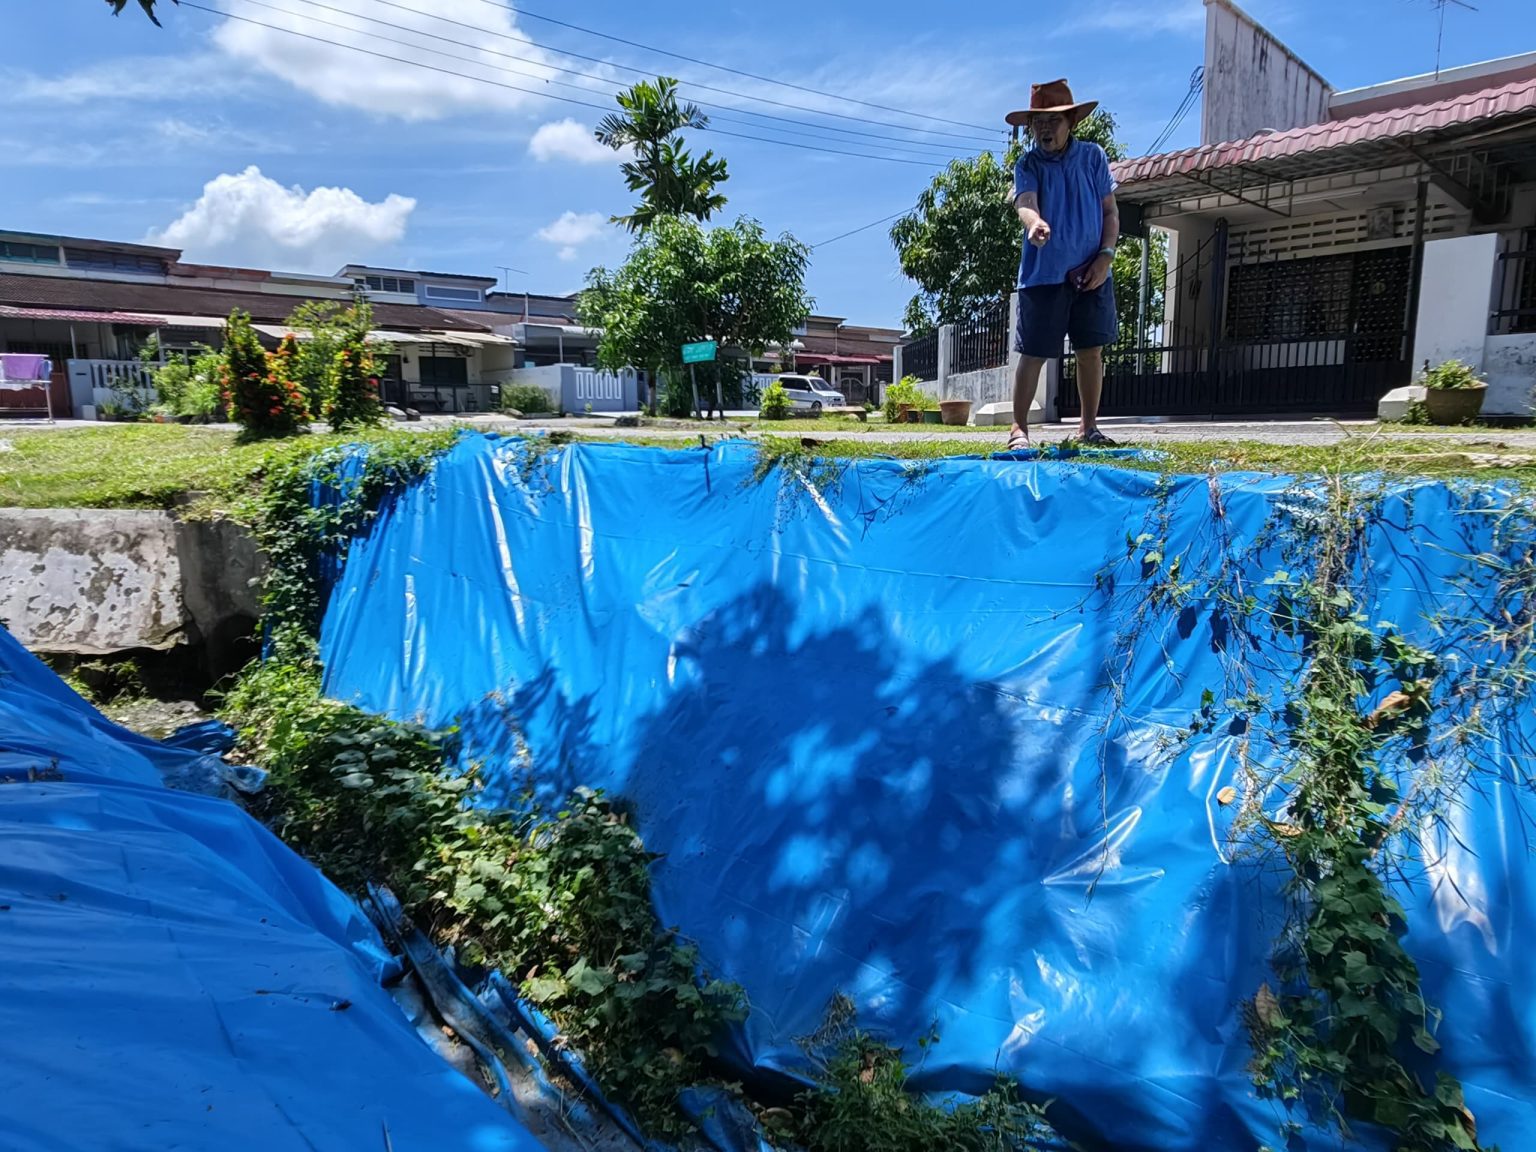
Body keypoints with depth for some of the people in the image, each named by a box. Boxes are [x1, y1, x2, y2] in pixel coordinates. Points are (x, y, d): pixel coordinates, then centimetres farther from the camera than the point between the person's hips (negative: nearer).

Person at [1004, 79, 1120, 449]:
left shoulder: (1093, 156, 7)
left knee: (1092, 351, 6)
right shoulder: (1028, 164, 0)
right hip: (1043, 274, -2)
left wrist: (1105, 256, -5)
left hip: (1090, 273, 3)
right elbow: (1025, 203, -20)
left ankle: (1089, 427, 17)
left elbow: (1110, 211, 9)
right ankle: (1019, 429, 7)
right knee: (1033, 354, -2)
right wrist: (1034, 223, -43)